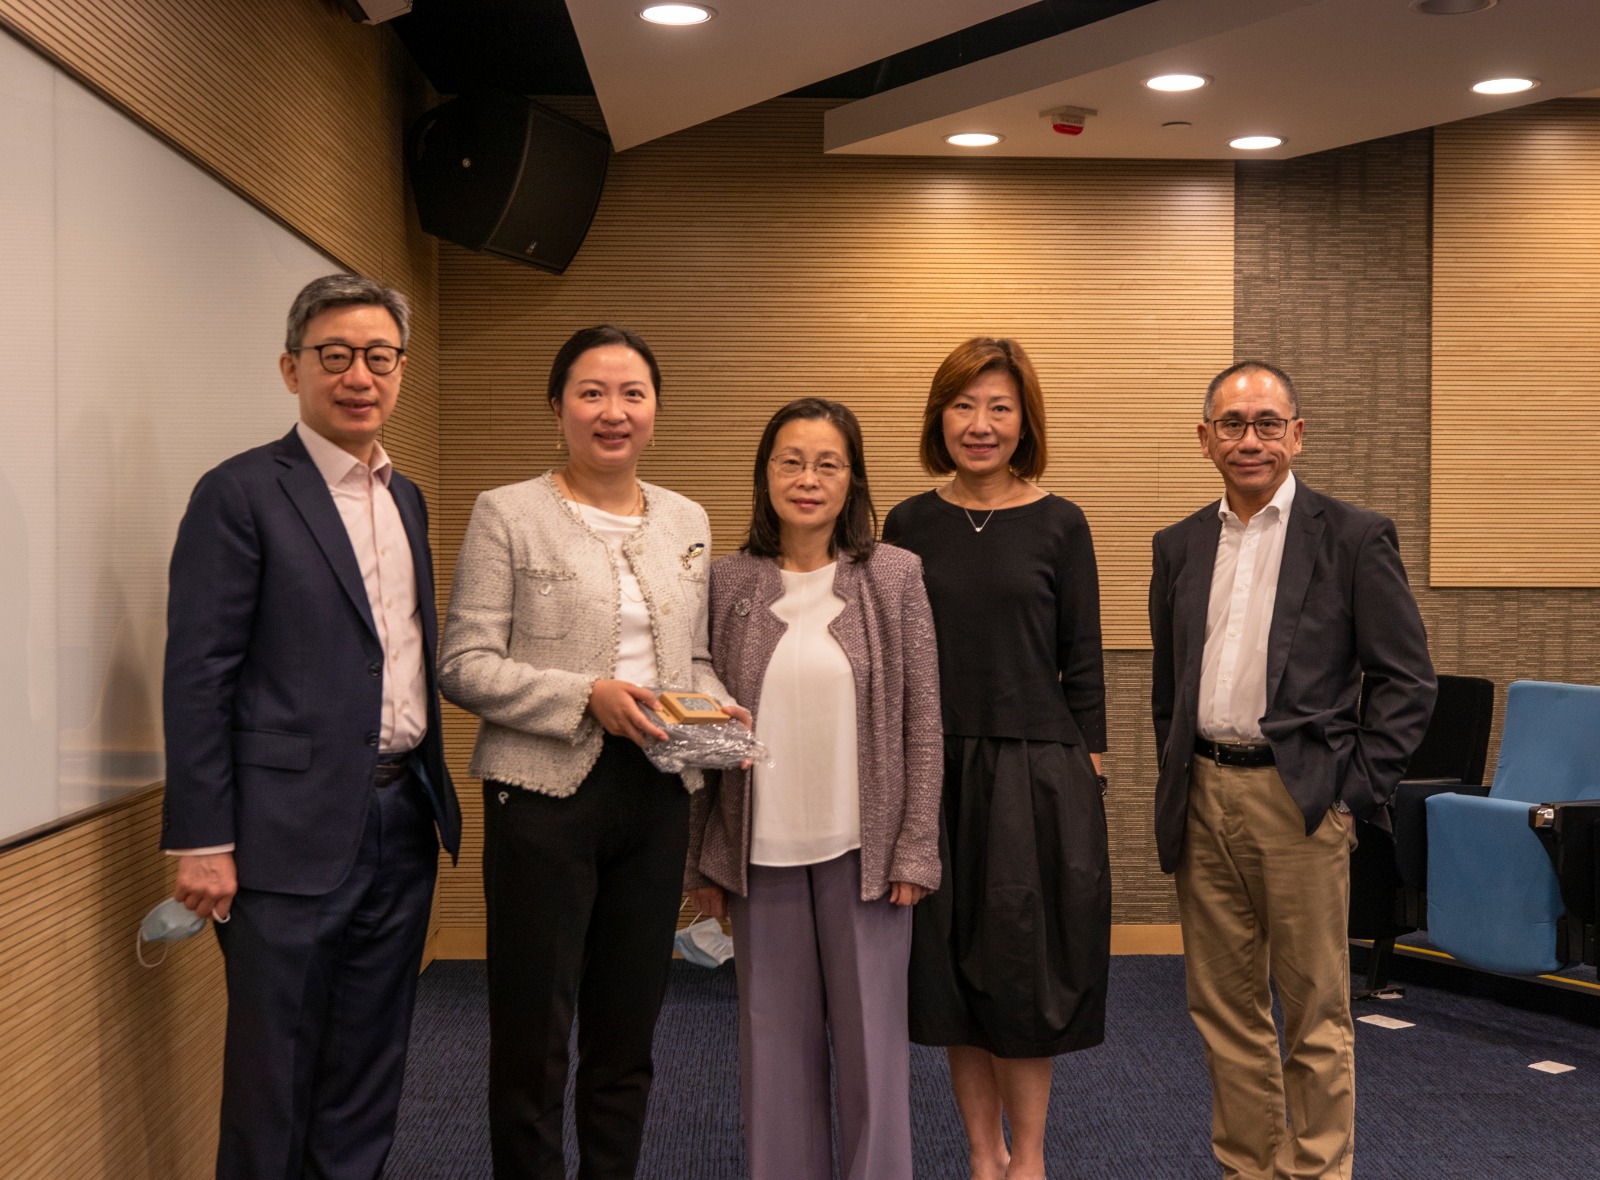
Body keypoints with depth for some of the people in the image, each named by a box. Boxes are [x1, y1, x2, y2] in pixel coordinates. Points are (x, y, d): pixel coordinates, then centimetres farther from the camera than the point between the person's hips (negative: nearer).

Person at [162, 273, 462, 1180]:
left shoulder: (407, 498, 13)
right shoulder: (240, 494, -9)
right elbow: (199, 677, -12)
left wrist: (434, 796, 13)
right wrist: (202, 841, -14)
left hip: (403, 823, 7)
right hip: (294, 833, -6)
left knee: (368, 1079, 16)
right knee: (273, 1081, 6)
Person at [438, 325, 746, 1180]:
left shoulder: (687, 521, 11)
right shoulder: (506, 514, -4)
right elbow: (464, 664, -9)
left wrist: (717, 712, -5)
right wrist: (588, 696, -19)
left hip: (657, 793, 5)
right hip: (546, 791, -4)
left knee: (627, 1033, 15)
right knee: (532, 1037, 5)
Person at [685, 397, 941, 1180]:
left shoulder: (895, 576, -1)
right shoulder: (727, 584, 2)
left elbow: (921, 723, -1)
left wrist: (915, 850, -5)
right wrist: (702, 860, 4)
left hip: (862, 849, -1)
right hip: (762, 851, 1)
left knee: (870, 1038, 8)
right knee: (776, 1043, 11)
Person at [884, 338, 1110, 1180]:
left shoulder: (1058, 525, -1)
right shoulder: (909, 524, 5)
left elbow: (1082, 664, 1)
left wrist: (1086, 773, -2)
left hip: (1038, 772, -2)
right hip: (935, 772, 2)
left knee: (1025, 970, 3)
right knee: (950, 969, 8)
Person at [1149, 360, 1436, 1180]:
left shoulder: (1354, 537, -2)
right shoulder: (1179, 547, 11)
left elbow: (1406, 680, -3)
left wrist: (1358, 790, -8)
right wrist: (1176, 783, 12)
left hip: (1299, 798, -4)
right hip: (1203, 798, 5)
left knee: (1316, 1011, 3)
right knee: (1224, 1006, 12)